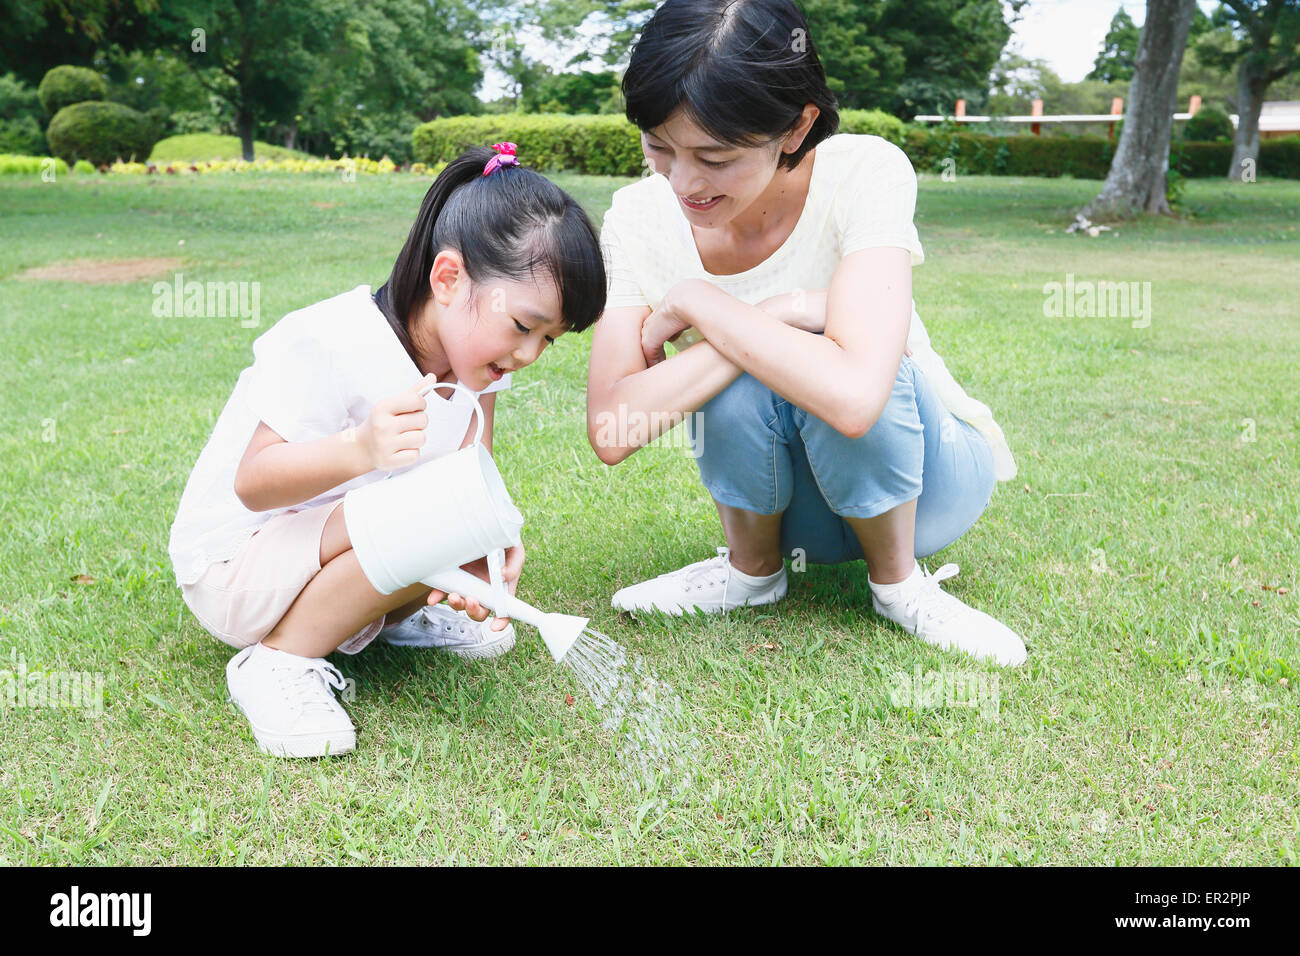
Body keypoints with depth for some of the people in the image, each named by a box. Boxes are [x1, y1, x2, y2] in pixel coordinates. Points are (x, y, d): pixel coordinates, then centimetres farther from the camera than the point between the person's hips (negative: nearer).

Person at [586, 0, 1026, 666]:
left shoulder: (865, 174, -24)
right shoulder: (640, 217, -14)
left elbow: (854, 394, -41)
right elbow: (611, 431, -25)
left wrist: (692, 299, -29)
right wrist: (779, 315, -32)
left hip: (923, 478, -2)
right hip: (777, 495, 2)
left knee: (828, 378, -34)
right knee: (746, 376, -30)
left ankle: (900, 581, -5)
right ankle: (753, 568, 0)